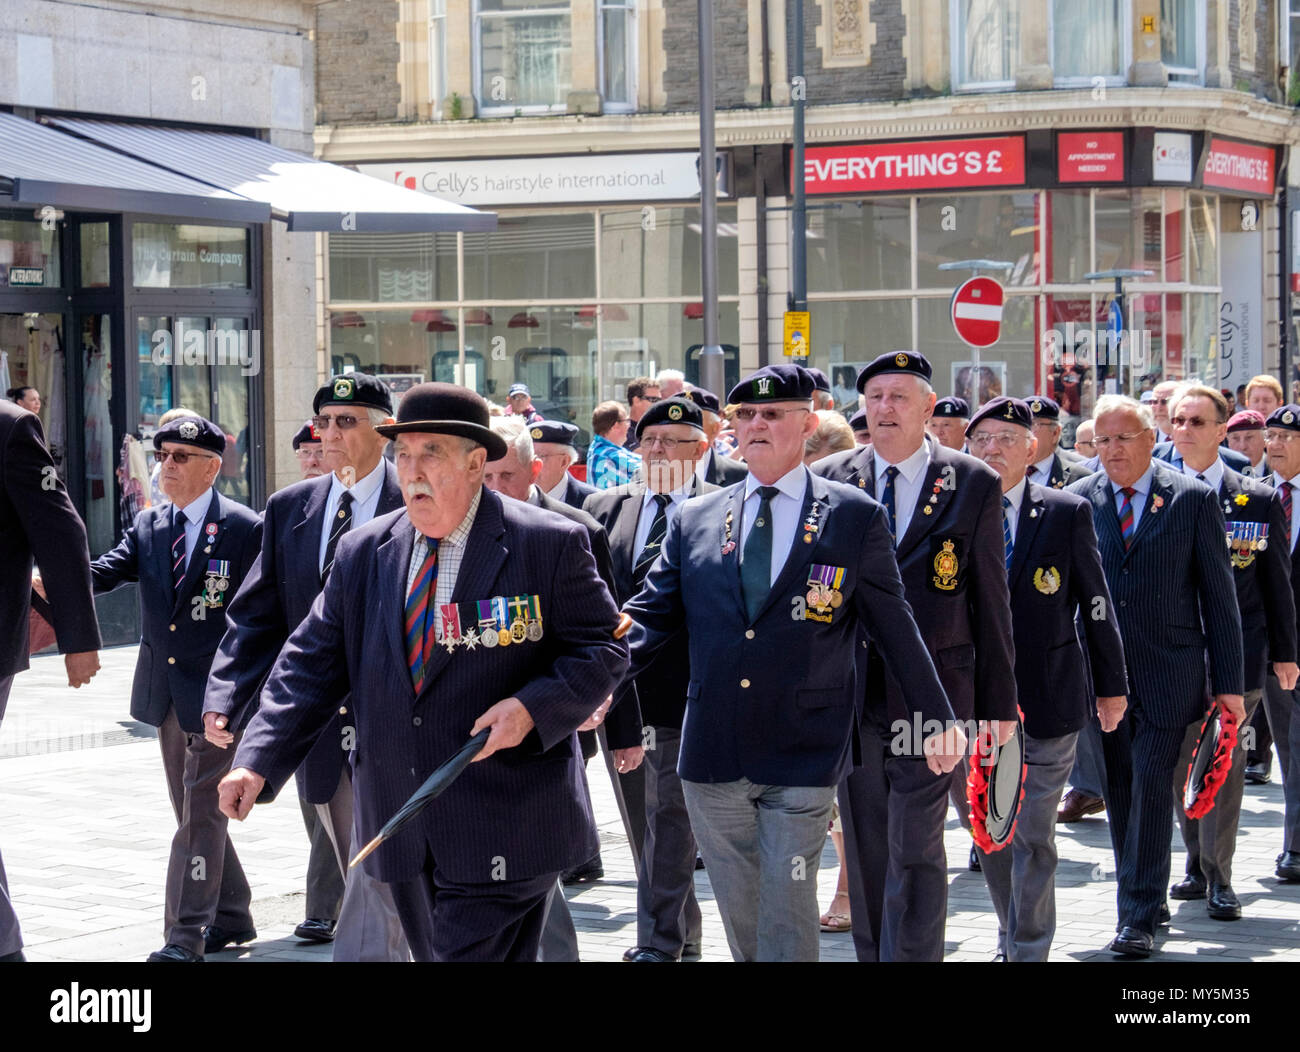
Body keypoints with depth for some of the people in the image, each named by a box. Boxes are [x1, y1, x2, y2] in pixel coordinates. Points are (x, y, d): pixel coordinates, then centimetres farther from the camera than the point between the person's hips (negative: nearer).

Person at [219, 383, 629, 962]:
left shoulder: (549, 545, -5)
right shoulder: (362, 553, 8)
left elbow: (601, 649, -2)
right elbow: (312, 664, 7)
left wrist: (531, 707, -20)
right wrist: (258, 762, -5)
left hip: (502, 836, -5)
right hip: (402, 831, 5)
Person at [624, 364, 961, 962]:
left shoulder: (856, 519, 2)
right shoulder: (694, 521, 9)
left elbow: (895, 629, 6)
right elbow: (649, 614, 6)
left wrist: (939, 719, 8)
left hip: (801, 759, -3)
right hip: (712, 757, 3)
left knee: (787, 918, -5)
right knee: (739, 917, 12)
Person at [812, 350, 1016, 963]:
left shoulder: (974, 485, 1)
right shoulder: (827, 481, 6)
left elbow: (991, 603, 3)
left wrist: (998, 703, 2)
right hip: (848, 694, 3)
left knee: (916, 848, -7)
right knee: (865, 848, 9)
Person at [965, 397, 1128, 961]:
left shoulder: (1068, 512, -1)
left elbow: (1096, 604, 4)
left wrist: (1111, 683, 6)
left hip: (1047, 701, -2)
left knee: (1033, 836, -1)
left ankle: (1029, 951, 9)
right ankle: (1011, 939, 30)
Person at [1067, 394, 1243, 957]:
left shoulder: (1192, 499, -1)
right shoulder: (1078, 501, 4)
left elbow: (1218, 594, 1)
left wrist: (1228, 681, -2)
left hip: (1168, 672, -3)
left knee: (1151, 785, -9)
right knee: (1119, 790, 8)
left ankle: (1139, 916, -6)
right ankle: (1145, 899, 22)